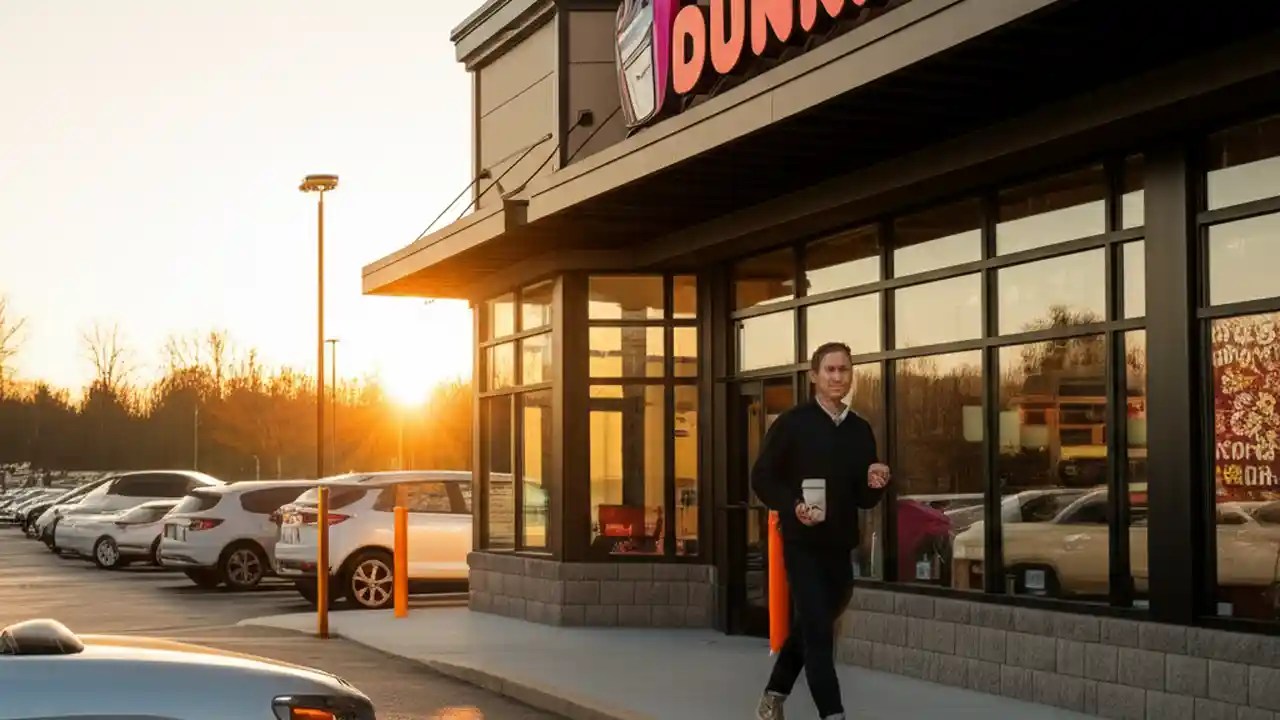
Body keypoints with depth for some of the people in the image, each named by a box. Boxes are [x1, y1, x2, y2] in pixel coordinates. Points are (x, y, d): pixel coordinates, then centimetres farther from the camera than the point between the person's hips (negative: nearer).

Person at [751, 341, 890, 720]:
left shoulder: (861, 430, 7)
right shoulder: (791, 423, -7)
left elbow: (865, 499, 13)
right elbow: (762, 479, -7)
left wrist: (876, 485, -10)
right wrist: (793, 506, -22)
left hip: (840, 545, 6)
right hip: (803, 543, -6)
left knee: (809, 626, 17)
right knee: (819, 631, -10)